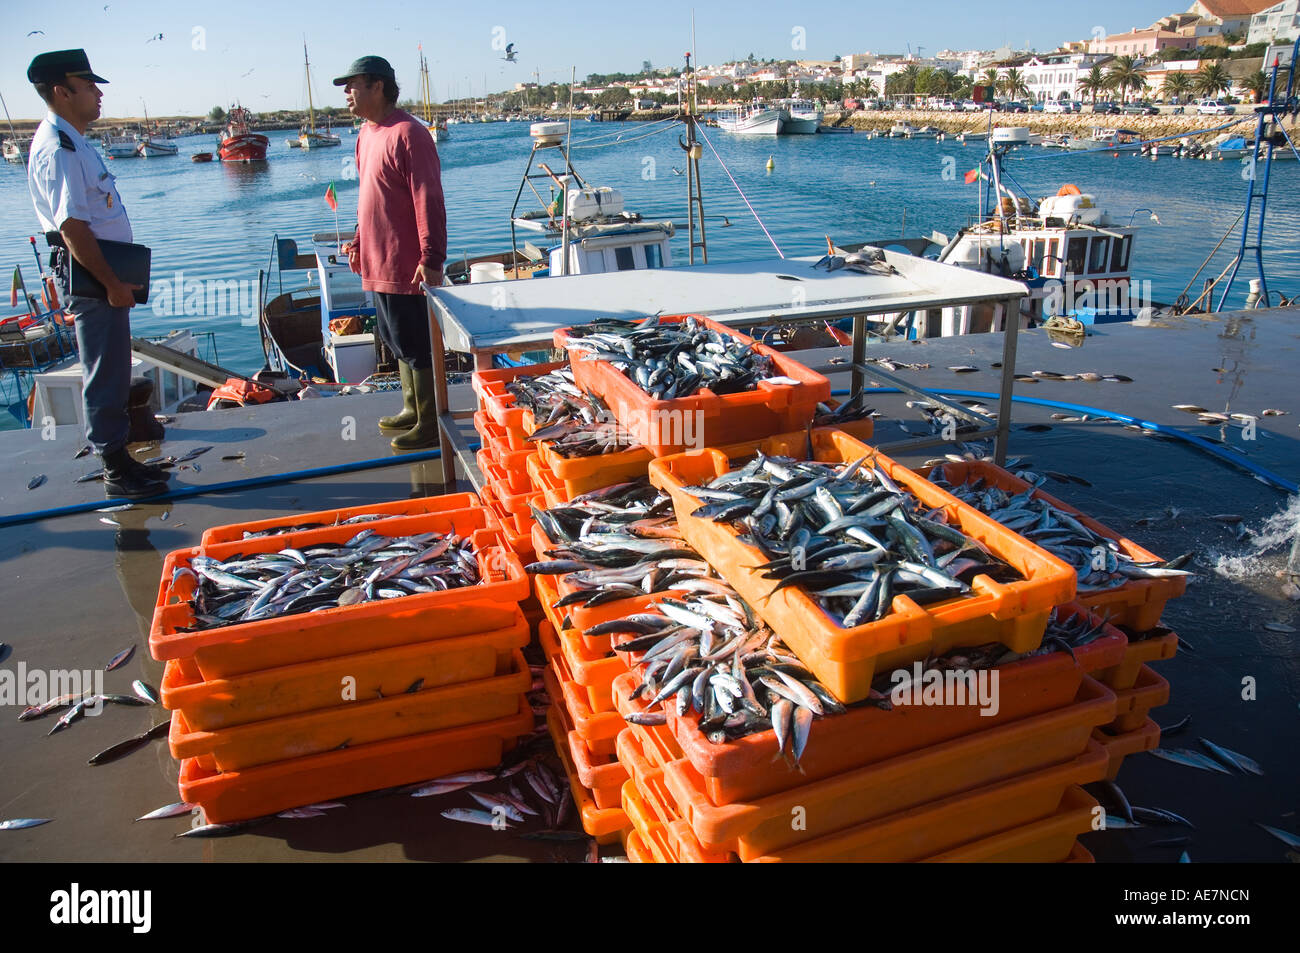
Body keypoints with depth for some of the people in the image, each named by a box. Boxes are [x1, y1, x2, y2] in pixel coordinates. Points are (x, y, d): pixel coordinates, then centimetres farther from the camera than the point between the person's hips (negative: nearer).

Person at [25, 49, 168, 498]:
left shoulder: (71, 141, 15)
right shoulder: (58, 149, -17)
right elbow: (72, 228, -23)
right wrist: (112, 283, -21)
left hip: (101, 273, 11)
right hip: (90, 277, -11)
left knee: (113, 372, 16)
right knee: (104, 375, -3)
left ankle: (118, 459, 27)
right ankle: (116, 470, 6)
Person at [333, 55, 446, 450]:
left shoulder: (407, 134, -15)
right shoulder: (367, 133, 14)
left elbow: (428, 200, -20)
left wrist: (432, 258, -24)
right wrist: (358, 241, 23)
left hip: (407, 265, -9)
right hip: (378, 263, 10)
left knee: (416, 345, -1)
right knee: (398, 341, 18)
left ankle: (430, 424, 10)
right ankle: (412, 410, 32)